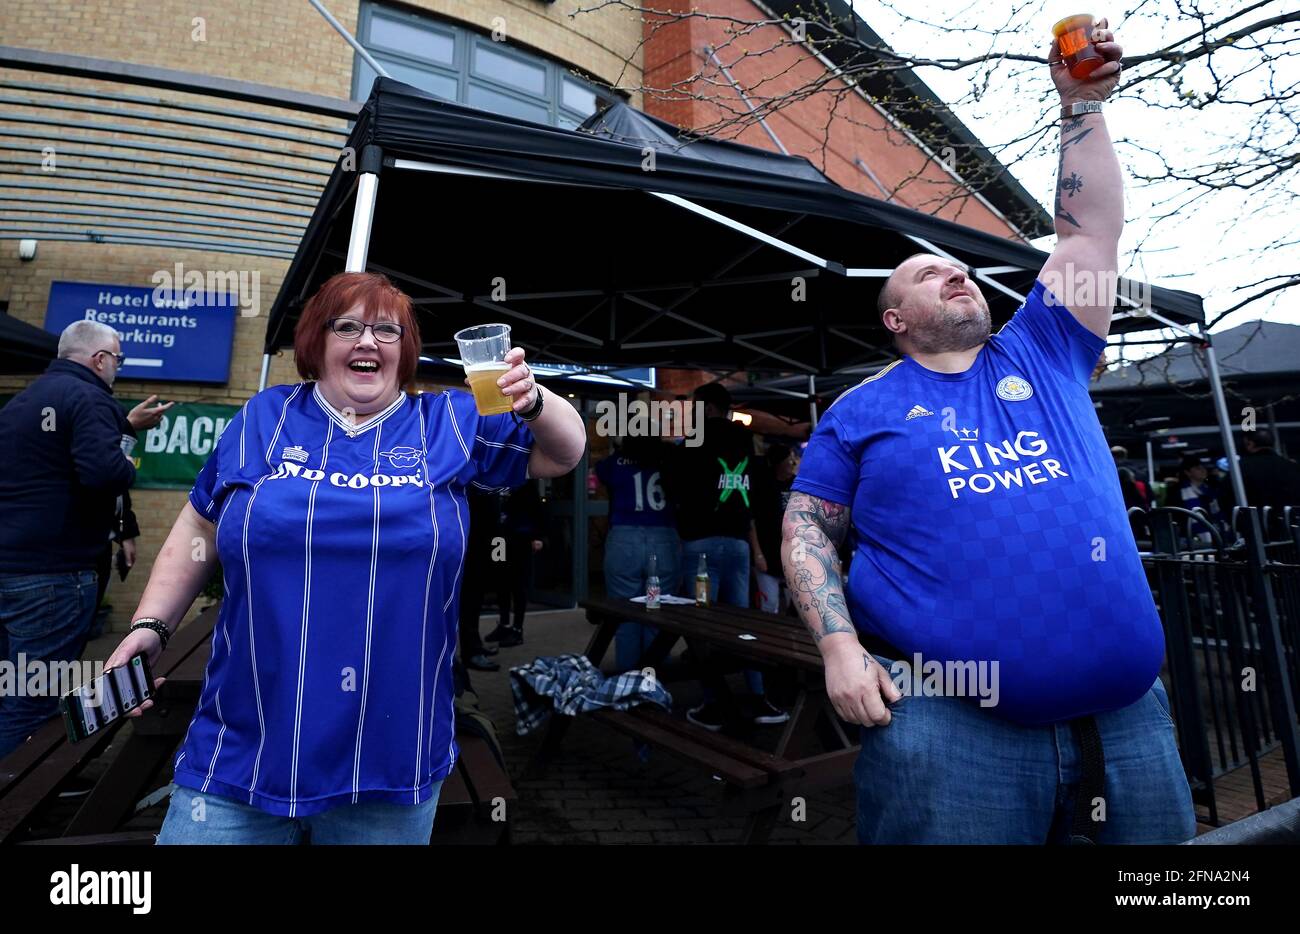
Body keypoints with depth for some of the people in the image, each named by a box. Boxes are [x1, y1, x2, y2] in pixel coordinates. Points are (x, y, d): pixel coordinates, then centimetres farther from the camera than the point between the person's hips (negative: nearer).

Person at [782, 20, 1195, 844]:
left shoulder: (1043, 357, 13)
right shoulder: (864, 409, 4)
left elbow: (1093, 228, 15)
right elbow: (806, 529, 0)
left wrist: (1084, 106, 14)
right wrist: (840, 647, -11)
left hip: (1129, 713, 5)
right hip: (951, 721, -4)